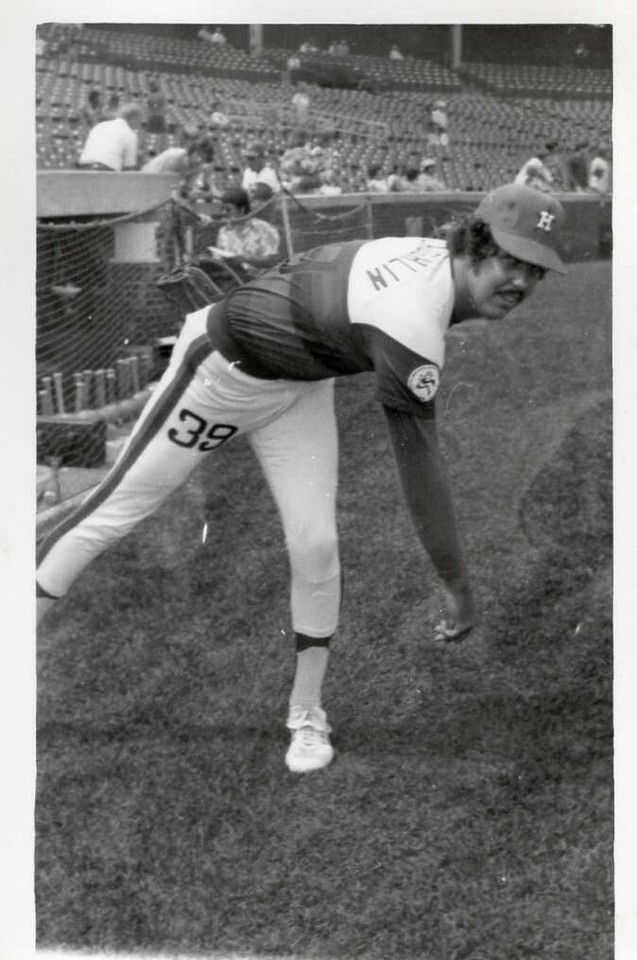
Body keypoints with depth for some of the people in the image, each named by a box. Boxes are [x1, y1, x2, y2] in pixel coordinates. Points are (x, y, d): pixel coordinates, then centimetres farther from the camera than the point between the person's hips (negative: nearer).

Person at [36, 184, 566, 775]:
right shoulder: (411, 328, -37)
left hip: (300, 383, 8)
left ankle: (306, 715, 11)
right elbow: (419, 465, -33)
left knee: (315, 545, -1)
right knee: (118, 507, 1)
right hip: (225, 367, -8)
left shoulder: (436, 253, -11)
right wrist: (457, 588, -26)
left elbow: (317, 263, 6)